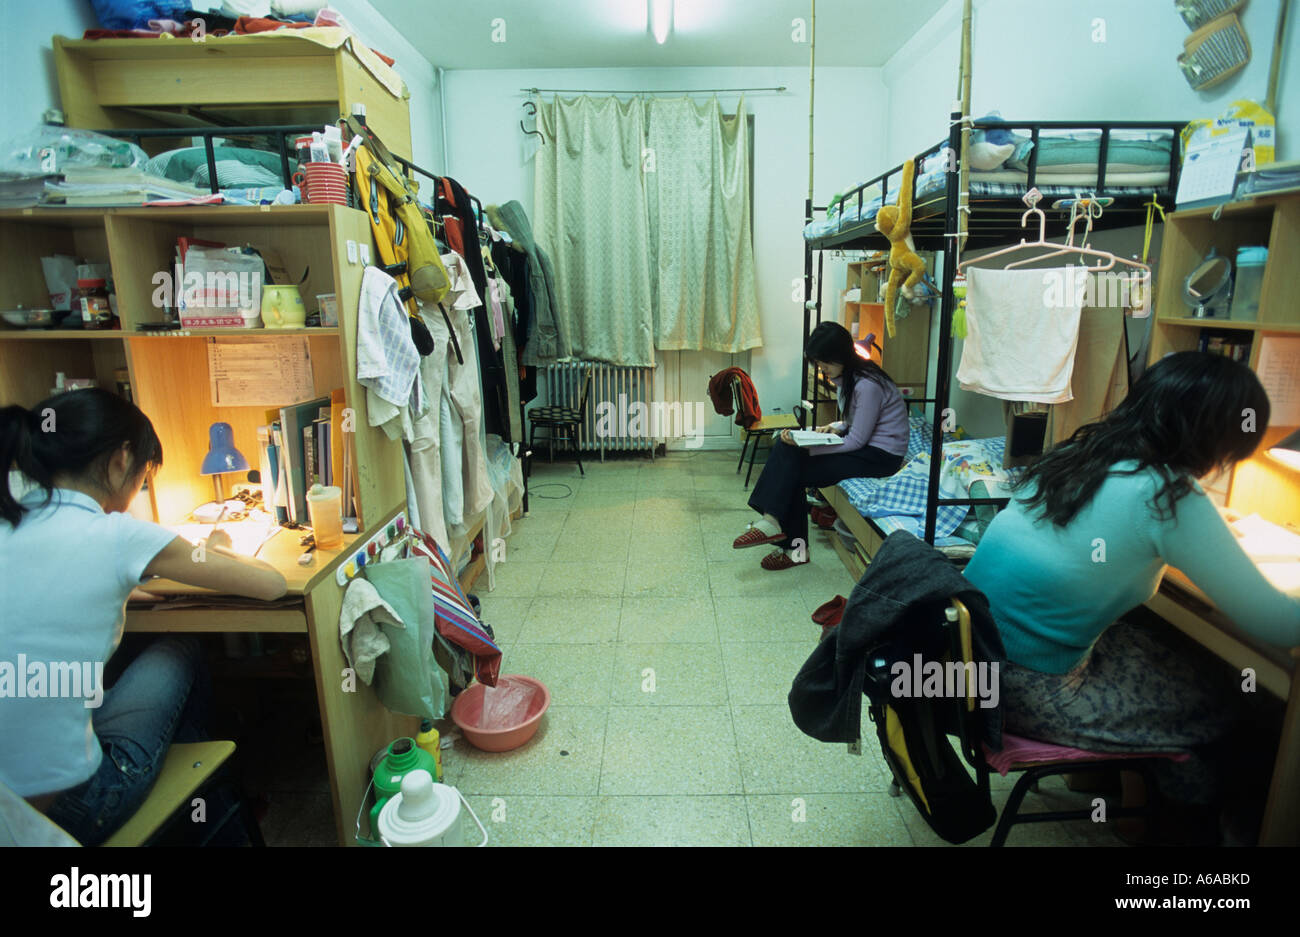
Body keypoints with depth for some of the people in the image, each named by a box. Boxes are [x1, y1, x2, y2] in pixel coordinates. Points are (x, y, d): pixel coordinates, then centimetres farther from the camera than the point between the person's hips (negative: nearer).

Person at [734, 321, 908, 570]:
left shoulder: (867, 385, -22)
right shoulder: (846, 377, 7)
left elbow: (857, 441, -21)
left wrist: (808, 448, -24)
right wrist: (836, 428, -4)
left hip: (881, 455, -9)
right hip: (863, 442, 9)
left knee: (794, 472, -17)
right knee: (787, 447, -10)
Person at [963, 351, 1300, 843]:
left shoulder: (1075, 452, 2)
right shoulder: (1167, 496, -19)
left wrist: (1205, 535, 24)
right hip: (1028, 691, -7)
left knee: (1165, 646, 23)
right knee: (1219, 699, 15)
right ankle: (1192, 820, 43)